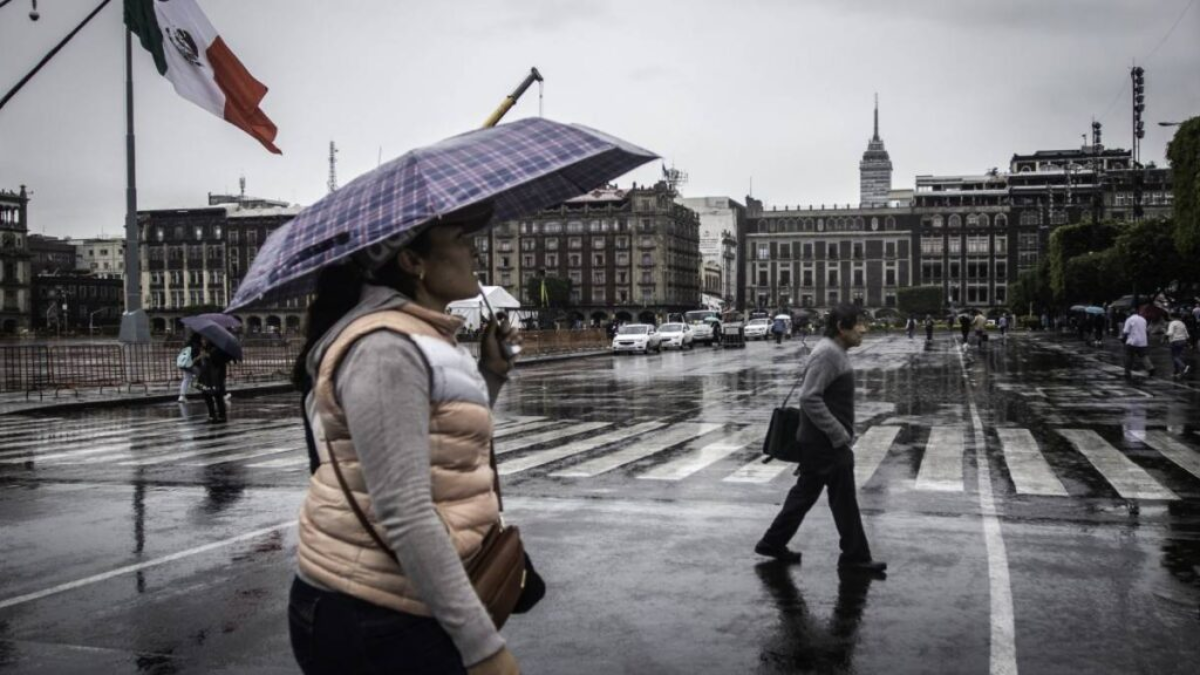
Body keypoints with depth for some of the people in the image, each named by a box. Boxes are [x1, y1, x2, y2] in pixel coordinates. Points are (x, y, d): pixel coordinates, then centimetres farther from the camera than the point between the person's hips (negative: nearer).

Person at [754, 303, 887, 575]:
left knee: (805, 492, 16)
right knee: (844, 498, 0)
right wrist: (839, 435, -22)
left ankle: (773, 543, 24)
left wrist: (842, 433, 18)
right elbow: (810, 398, -25)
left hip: (822, 442, 10)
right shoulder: (827, 353, -18)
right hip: (826, 443, -10)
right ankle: (855, 556, 11)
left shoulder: (834, 352, 13)